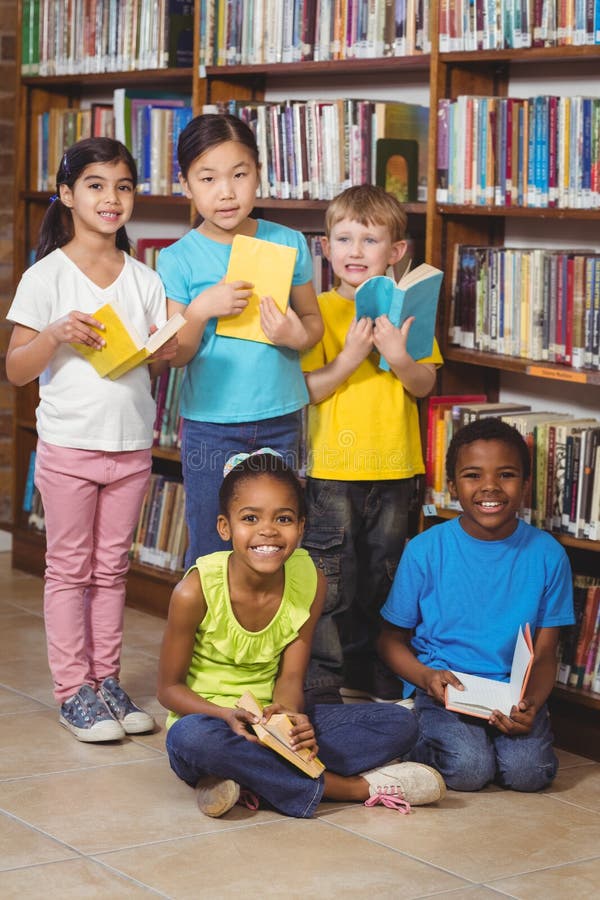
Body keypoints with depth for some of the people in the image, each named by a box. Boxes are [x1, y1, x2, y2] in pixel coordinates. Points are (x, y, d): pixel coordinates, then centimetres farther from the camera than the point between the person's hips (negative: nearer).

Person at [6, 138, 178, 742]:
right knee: (69, 569, 4)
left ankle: (107, 679, 20)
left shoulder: (144, 279, 7)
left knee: (111, 567, 12)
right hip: (69, 443, -4)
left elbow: (159, 359, 13)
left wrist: (166, 350, -10)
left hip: (131, 443, 4)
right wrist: (57, 335, -23)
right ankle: (73, 691, 11)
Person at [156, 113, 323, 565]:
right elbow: (176, 355, -3)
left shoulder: (288, 243, 2)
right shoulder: (179, 259, -4)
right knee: (210, 553, 6)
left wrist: (297, 335, -13)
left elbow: (313, 320, 10)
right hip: (210, 425, -2)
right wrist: (202, 310, -21)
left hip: (280, 419, 2)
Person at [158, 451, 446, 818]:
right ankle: (353, 787, -26)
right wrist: (229, 716, -27)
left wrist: (289, 715, -27)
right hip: (210, 719, -4)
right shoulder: (195, 591, -18)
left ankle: (240, 776, -24)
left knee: (400, 723, -11)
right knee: (194, 737, -40)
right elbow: (169, 687, -9)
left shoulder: (310, 582, -6)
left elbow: (290, 676, -3)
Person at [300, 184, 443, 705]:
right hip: (334, 468, -3)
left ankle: (380, 677, 27)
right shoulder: (319, 310, -4)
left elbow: (424, 385, 1)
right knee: (332, 583, -1)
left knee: (385, 578, 14)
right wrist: (350, 358, -21)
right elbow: (306, 389, -9)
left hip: (394, 466, 3)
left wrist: (398, 354, -17)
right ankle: (322, 683, 9)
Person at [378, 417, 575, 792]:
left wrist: (531, 703, -20)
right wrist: (427, 677, -17)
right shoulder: (426, 550, -4)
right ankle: (419, 743, 5)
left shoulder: (547, 554, -1)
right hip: (445, 687, -1)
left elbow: (545, 655, 2)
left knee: (528, 771, -25)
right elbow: (393, 639, 4)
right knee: (469, 768, -26)